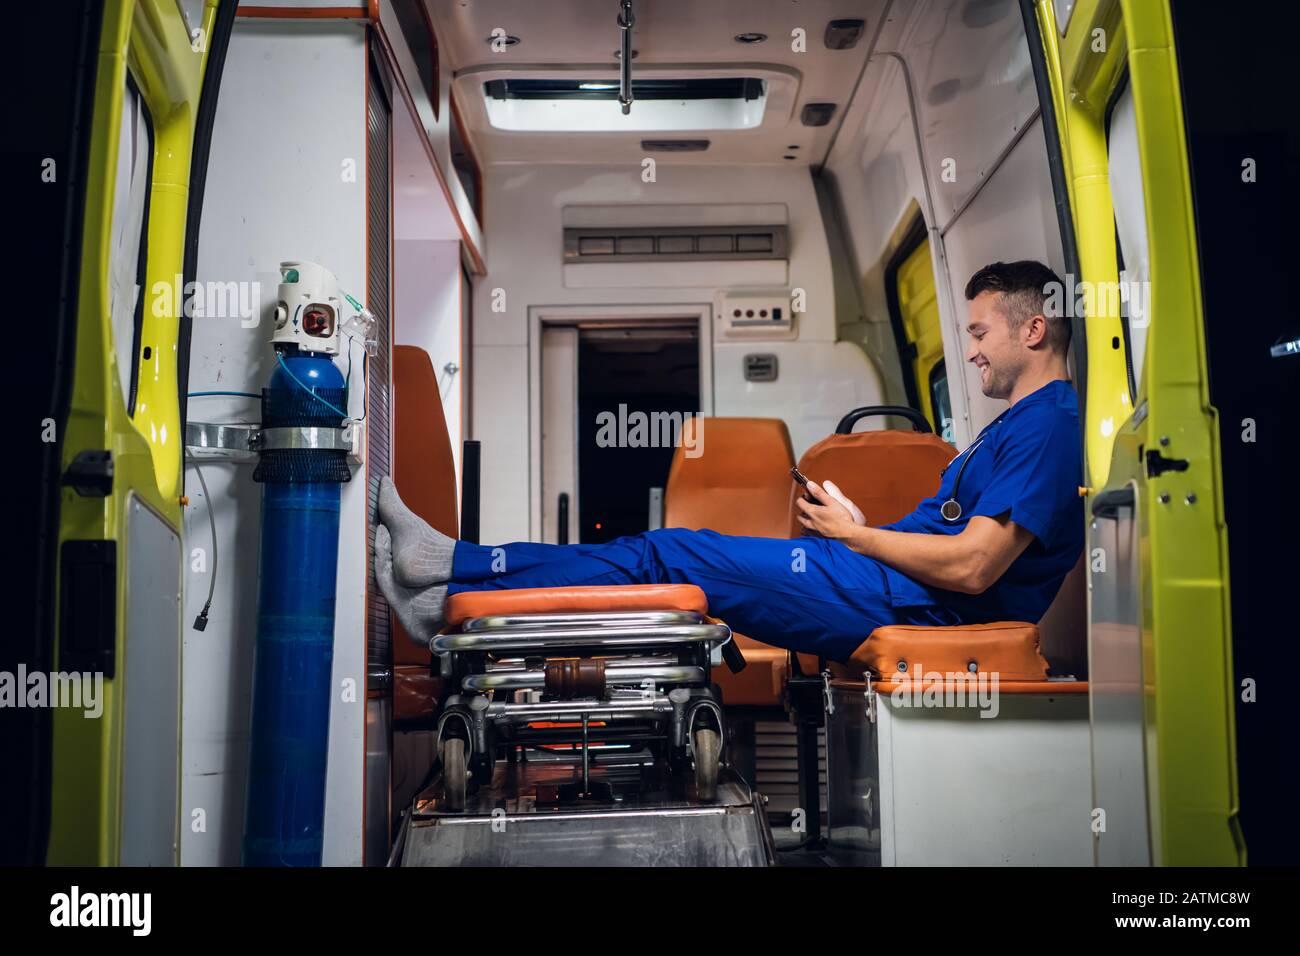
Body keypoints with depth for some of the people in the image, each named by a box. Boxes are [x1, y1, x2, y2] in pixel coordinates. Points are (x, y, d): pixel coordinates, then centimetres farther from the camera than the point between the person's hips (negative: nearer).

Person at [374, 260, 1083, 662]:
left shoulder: (1048, 426, -11)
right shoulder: (1019, 423, 22)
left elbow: (972, 567, -21)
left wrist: (856, 535, -9)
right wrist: (852, 525, 7)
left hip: (912, 600, -9)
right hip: (901, 585, 9)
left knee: (673, 556, -11)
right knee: (668, 550, 0)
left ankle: (452, 573, -4)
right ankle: (448, 593, 0)